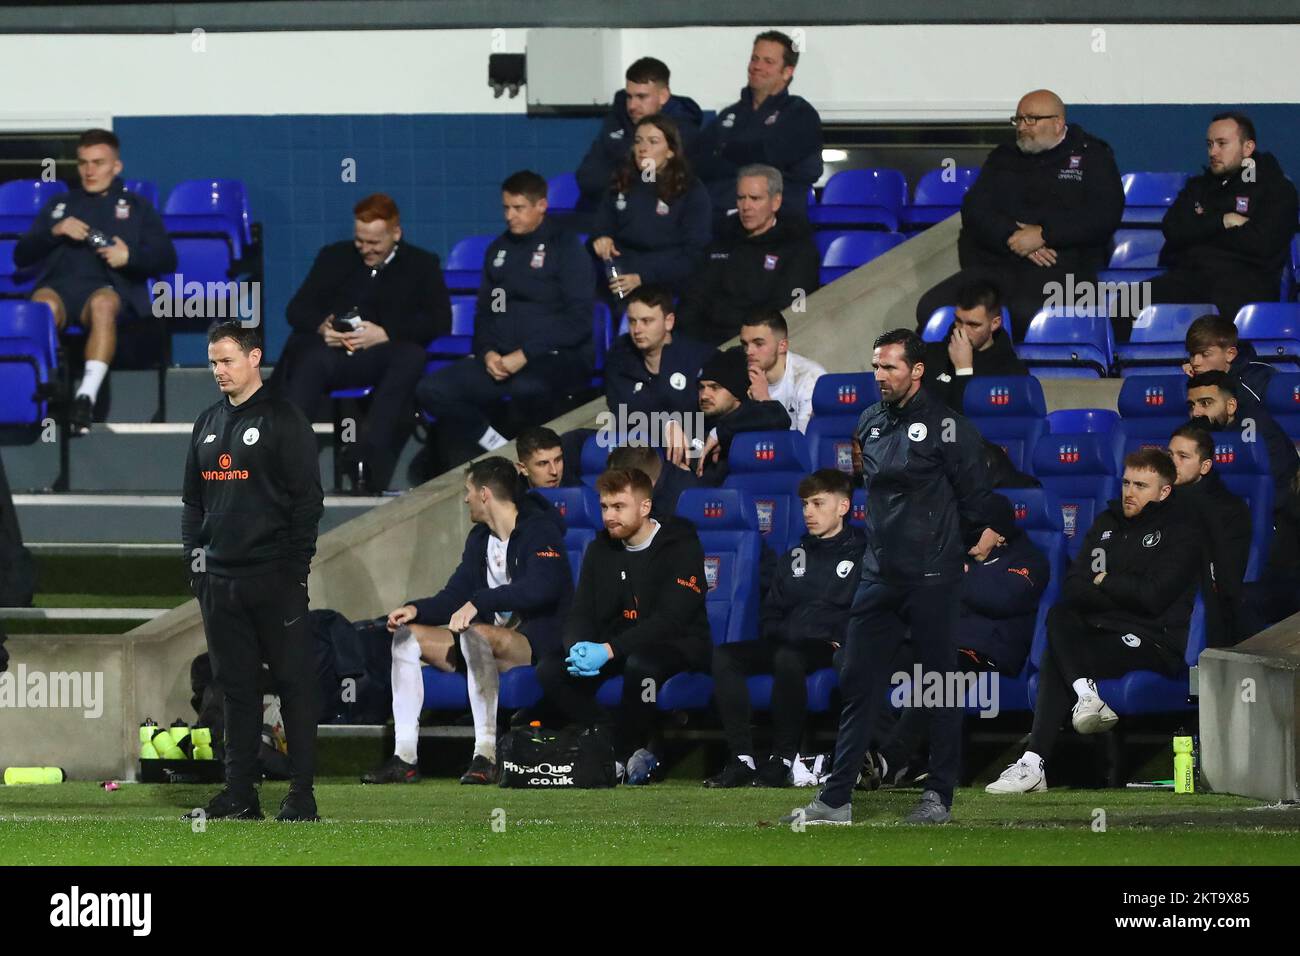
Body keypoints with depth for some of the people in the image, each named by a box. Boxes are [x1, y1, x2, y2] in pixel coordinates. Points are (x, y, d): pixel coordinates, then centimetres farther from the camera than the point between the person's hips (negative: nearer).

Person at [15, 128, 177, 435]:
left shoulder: (137, 208, 27)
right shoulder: (59, 205, 32)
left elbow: (167, 259, 16)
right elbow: (22, 257, 22)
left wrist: (131, 256, -5)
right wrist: (54, 233, 3)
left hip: (107, 285, -1)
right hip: (59, 283, 1)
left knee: (103, 304, -41)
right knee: (42, 305, -38)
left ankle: (87, 395, -51)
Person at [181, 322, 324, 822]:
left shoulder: (284, 419, -4)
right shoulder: (208, 424, 16)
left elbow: (308, 497, -7)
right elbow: (192, 499, 22)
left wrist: (296, 565, -12)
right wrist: (195, 555, 10)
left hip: (274, 578, -6)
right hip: (220, 580, 6)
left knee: (294, 683, -3)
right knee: (236, 687, 7)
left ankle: (302, 794, -2)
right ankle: (240, 794, 10)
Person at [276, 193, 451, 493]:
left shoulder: (421, 265, 15)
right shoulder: (335, 257, 20)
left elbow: (440, 320, 1)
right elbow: (297, 309, 15)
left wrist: (385, 333, -13)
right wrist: (320, 327, -9)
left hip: (386, 352, -1)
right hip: (333, 349, 1)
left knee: (412, 357, -36)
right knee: (311, 360, -36)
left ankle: (370, 454, -45)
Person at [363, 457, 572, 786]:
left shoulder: (540, 532, -10)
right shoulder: (480, 539, 16)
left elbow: (541, 588, -27)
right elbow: (454, 597, 16)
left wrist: (478, 603, -30)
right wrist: (416, 609, -4)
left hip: (536, 642, -9)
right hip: (494, 637, 9)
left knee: (476, 634, -39)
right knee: (407, 635, -4)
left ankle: (485, 755, -42)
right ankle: (404, 756, -14)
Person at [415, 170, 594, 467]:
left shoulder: (566, 249, 0)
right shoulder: (499, 249, 19)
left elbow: (577, 320, -9)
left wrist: (525, 355, -17)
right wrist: (488, 353, -1)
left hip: (556, 358, -6)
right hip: (500, 359, 6)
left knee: (527, 389, -41)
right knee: (430, 390, -17)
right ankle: (497, 446, -14)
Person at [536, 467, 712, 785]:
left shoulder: (681, 547, -12)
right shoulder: (601, 549, 7)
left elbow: (671, 620, -23)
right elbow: (580, 614, 4)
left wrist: (609, 650, -34)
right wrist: (579, 648, -22)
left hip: (676, 646, -6)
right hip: (617, 646, 6)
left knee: (640, 664, -41)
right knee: (550, 670, -19)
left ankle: (623, 753, -17)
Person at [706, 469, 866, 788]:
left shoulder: (860, 554, 5)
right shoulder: (797, 555, 24)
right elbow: (770, 612, 26)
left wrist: (841, 642, -19)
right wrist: (775, 637, 4)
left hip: (829, 650, -6)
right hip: (787, 643, 6)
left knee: (787, 658, -39)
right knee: (723, 656, -19)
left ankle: (783, 759, -32)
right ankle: (741, 758, -26)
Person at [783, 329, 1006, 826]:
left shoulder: (946, 425, -10)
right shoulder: (870, 422, 10)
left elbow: (975, 493, -5)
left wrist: (976, 542, 6)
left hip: (933, 581, -7)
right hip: (878, 576, 7)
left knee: (942, 689, 2)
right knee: (856, 685, 4)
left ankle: (939, 797, 9)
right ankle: (836, 800, 5)